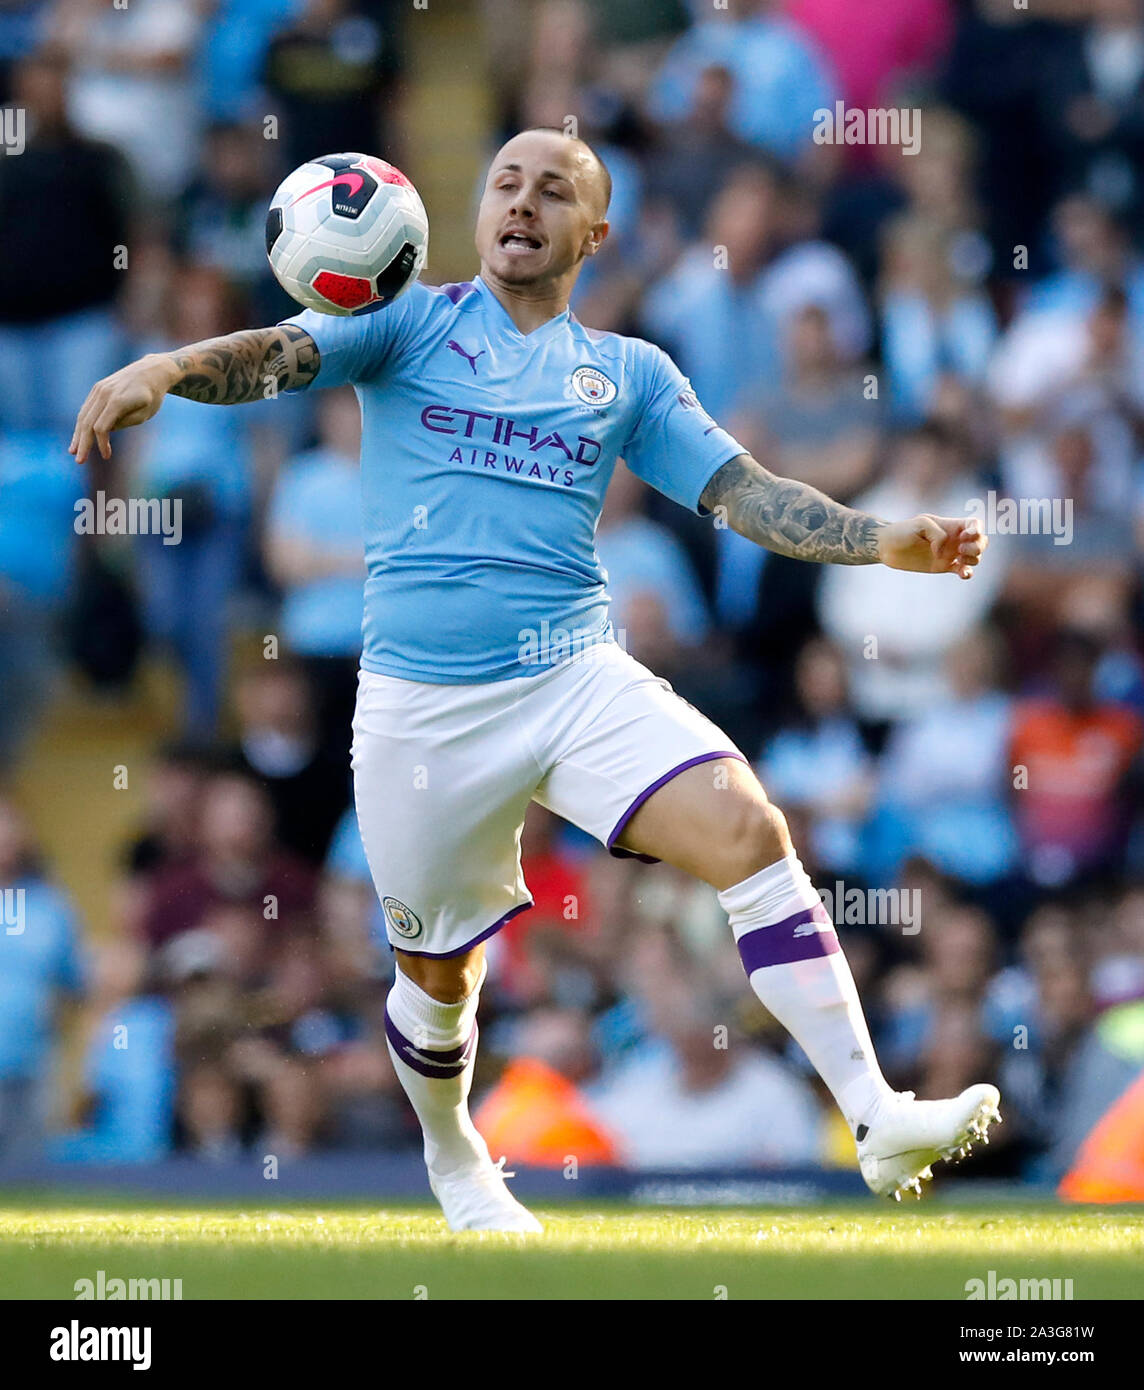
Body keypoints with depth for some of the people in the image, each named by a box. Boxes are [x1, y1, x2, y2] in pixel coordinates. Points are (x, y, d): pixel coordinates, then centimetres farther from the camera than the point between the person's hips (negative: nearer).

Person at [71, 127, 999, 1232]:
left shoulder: (631, 374, 12)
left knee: (749, 831, -21)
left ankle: (876, 1120, -23)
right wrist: (166, 370, -31)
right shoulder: (411, 325, 6)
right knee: (438, 976, 10)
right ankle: (453, 1162, 42)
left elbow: (745, 494, 8)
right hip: (422, 707, -1)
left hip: (578, 676, 1)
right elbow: (280, 354, -10)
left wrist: (886, 541, -7)